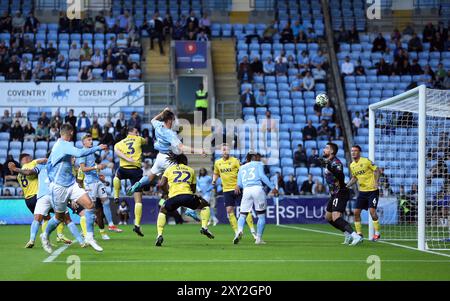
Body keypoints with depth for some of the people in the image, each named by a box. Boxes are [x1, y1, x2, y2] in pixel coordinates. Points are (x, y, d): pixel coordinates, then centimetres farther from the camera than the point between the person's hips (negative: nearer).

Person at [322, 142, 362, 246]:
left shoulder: (336, 162, -17)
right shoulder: (328, 162, 12)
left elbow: (341, 176, -35)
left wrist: (330, 168, -43)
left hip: (340, 193, -10)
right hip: (334, 194, 10)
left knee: (336, 218, -23)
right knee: (328, 217, 16)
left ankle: (355, 236, -30)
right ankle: (348, 234, 23)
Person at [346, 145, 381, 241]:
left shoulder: (366, 161, -11)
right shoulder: (352, 165, 8)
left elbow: (376, 170, -8)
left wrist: (376, 182, -20)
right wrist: (346, 186, 10)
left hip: (372, 190, -6)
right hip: (362, 191, 6)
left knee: (372, 211, -15)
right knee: (356, 212, 1)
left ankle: (377, 233, -2)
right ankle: (359, 233, 12)